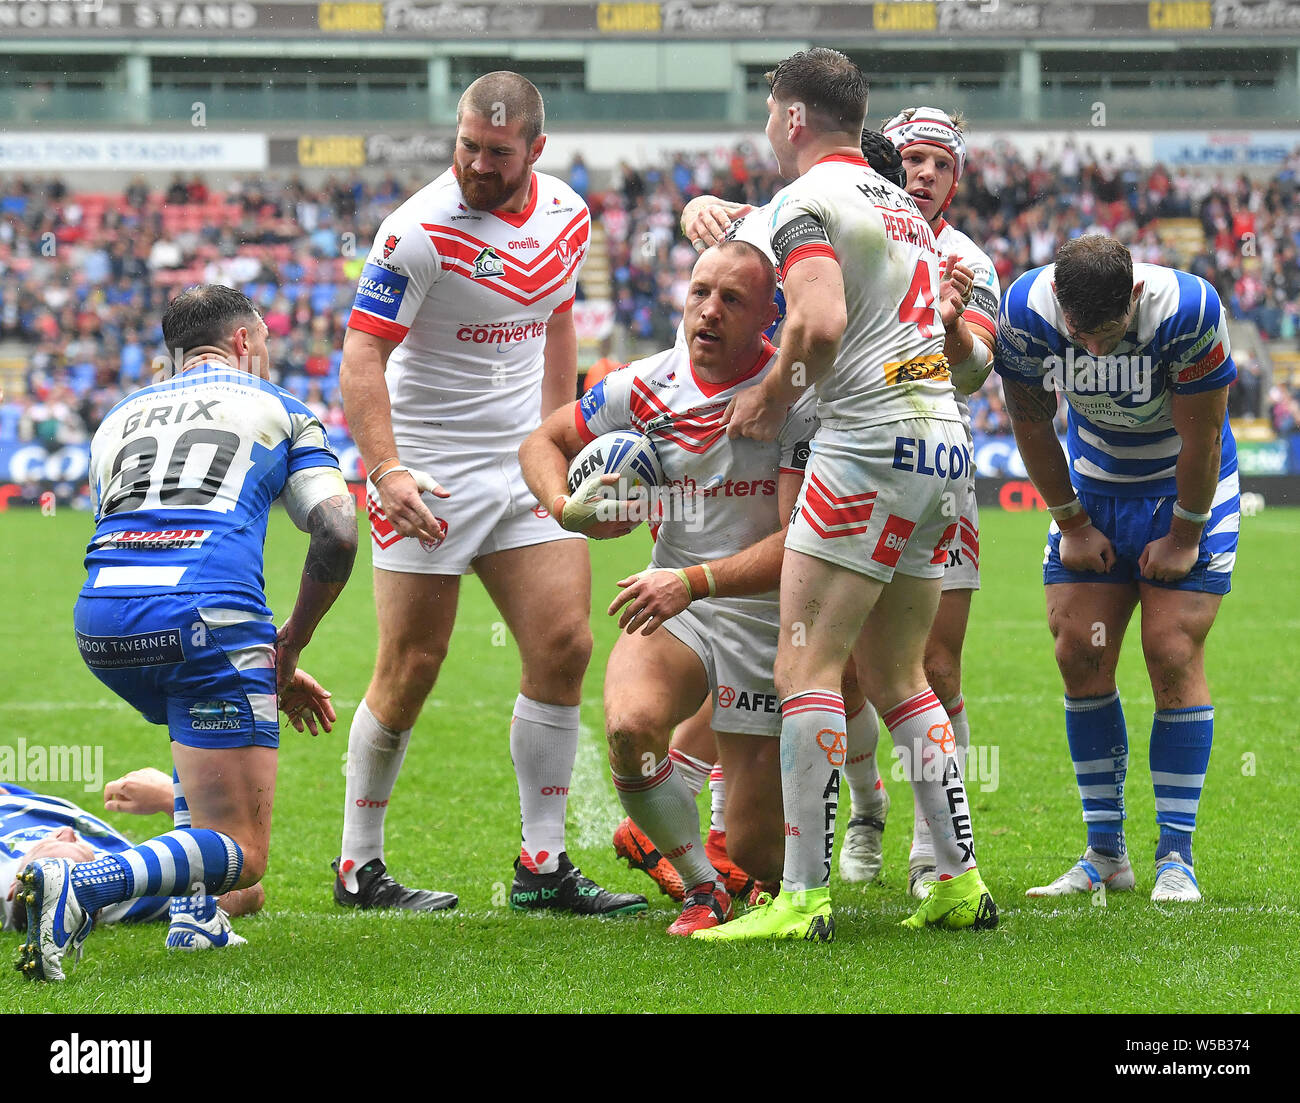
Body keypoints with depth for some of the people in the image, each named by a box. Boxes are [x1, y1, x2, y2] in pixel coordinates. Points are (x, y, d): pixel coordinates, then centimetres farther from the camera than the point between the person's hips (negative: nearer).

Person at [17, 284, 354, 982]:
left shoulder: (119, 418, 31)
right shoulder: (279, 409, 20)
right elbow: (336, 536, 5)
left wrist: (265, 665, 31)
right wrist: (287, 648, 18)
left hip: (99, 623, 5)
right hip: (205, 614, -5)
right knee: (240, 855, -1)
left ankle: (190, 910, 25)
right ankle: (78, 889, -28)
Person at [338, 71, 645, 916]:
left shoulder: (566, 216, 4)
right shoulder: (421, 231, -17)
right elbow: (363, 353, -19)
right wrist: (386, 468, -30)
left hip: (523, 467, 6)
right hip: (428, 477, -6)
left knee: (563, 644, -3)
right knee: (411, 670, -4)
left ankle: (543, 865, 4)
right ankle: (359, 865, 9)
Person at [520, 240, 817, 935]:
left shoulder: (798, 395, -14)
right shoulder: (644, 386, -2)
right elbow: (543, 443, 14)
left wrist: (695, 580, -32)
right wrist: (567, 506, -8)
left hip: (769, 620, -2)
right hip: (675, 609, 2)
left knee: (753, 851, -4)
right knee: (629, 724, -33)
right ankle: (701, 889, -10)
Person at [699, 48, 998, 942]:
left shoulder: (808, 199, -6)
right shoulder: (903, 206, 21)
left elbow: (820, 322, -22)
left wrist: (771, 399, -5)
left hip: (871, 436, -9)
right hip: (945, 441, 9)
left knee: (806, 668, -8)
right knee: (897, 676, 15)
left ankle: (804, 896, -12)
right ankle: (961, 882, 12)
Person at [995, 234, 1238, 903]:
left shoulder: (1187, 310, -32)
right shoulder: (1025, 310, -23)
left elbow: (1200, 439, -20)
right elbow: (1032, 424, -6)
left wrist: (1183, 538, -11)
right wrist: (1072, 525, -2)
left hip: (1186, 489, -3)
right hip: (1093, 483, 3)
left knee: (1173, 656, -11)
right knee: (1080, 657, -3)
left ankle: (1175, 856, -5)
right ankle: (1105, 854, 6)